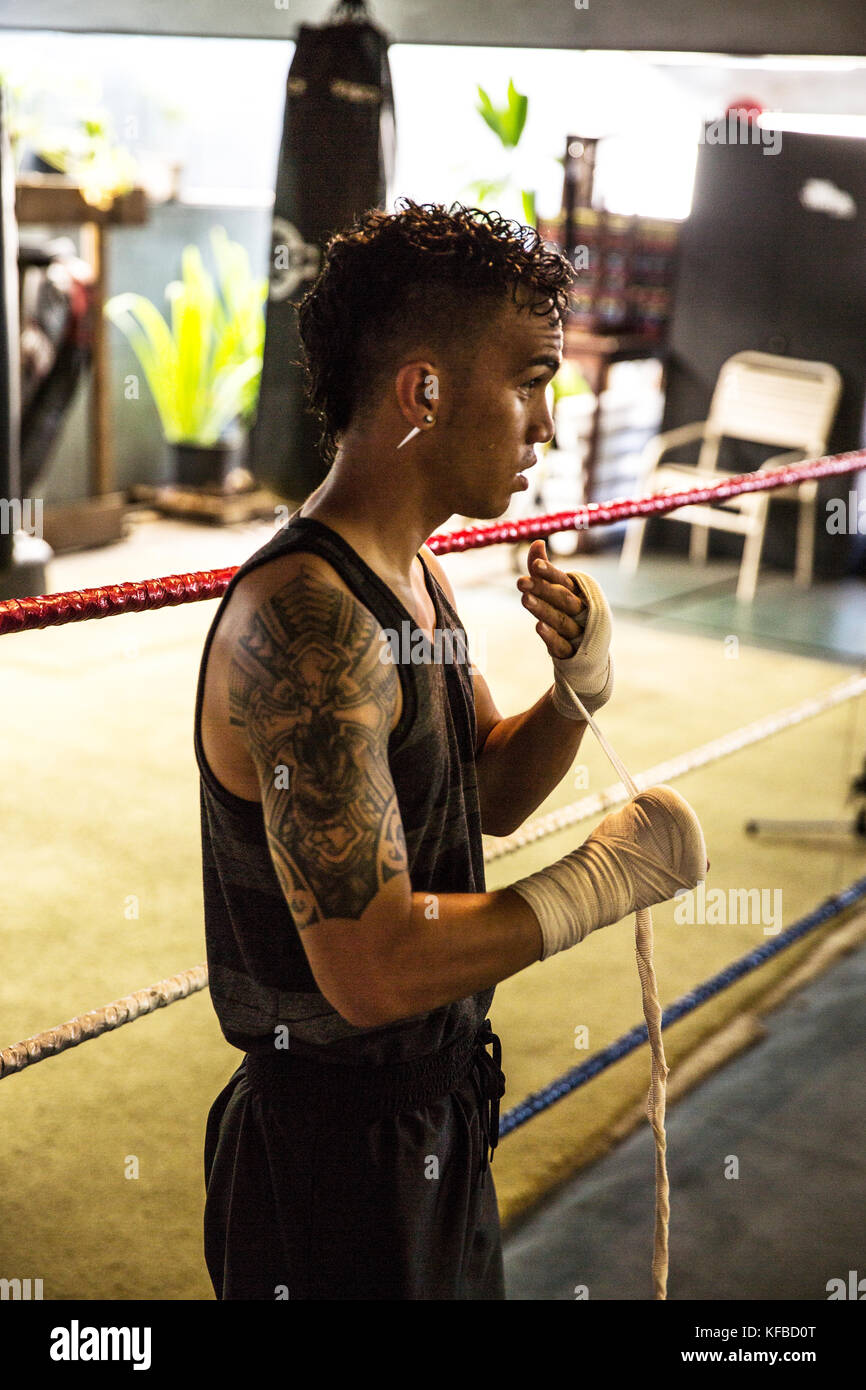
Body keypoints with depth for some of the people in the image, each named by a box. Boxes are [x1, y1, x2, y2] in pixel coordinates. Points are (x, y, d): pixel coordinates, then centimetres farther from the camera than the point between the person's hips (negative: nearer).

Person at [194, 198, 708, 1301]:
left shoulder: (412, 574, 4)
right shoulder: (308, 623, -28)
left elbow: (489, 798, 12)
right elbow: (373, 970, -33)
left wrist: (578, 690, -7)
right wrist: (611, 874, -22)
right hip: (336, 1155, -9)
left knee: (468, 1290, 27)